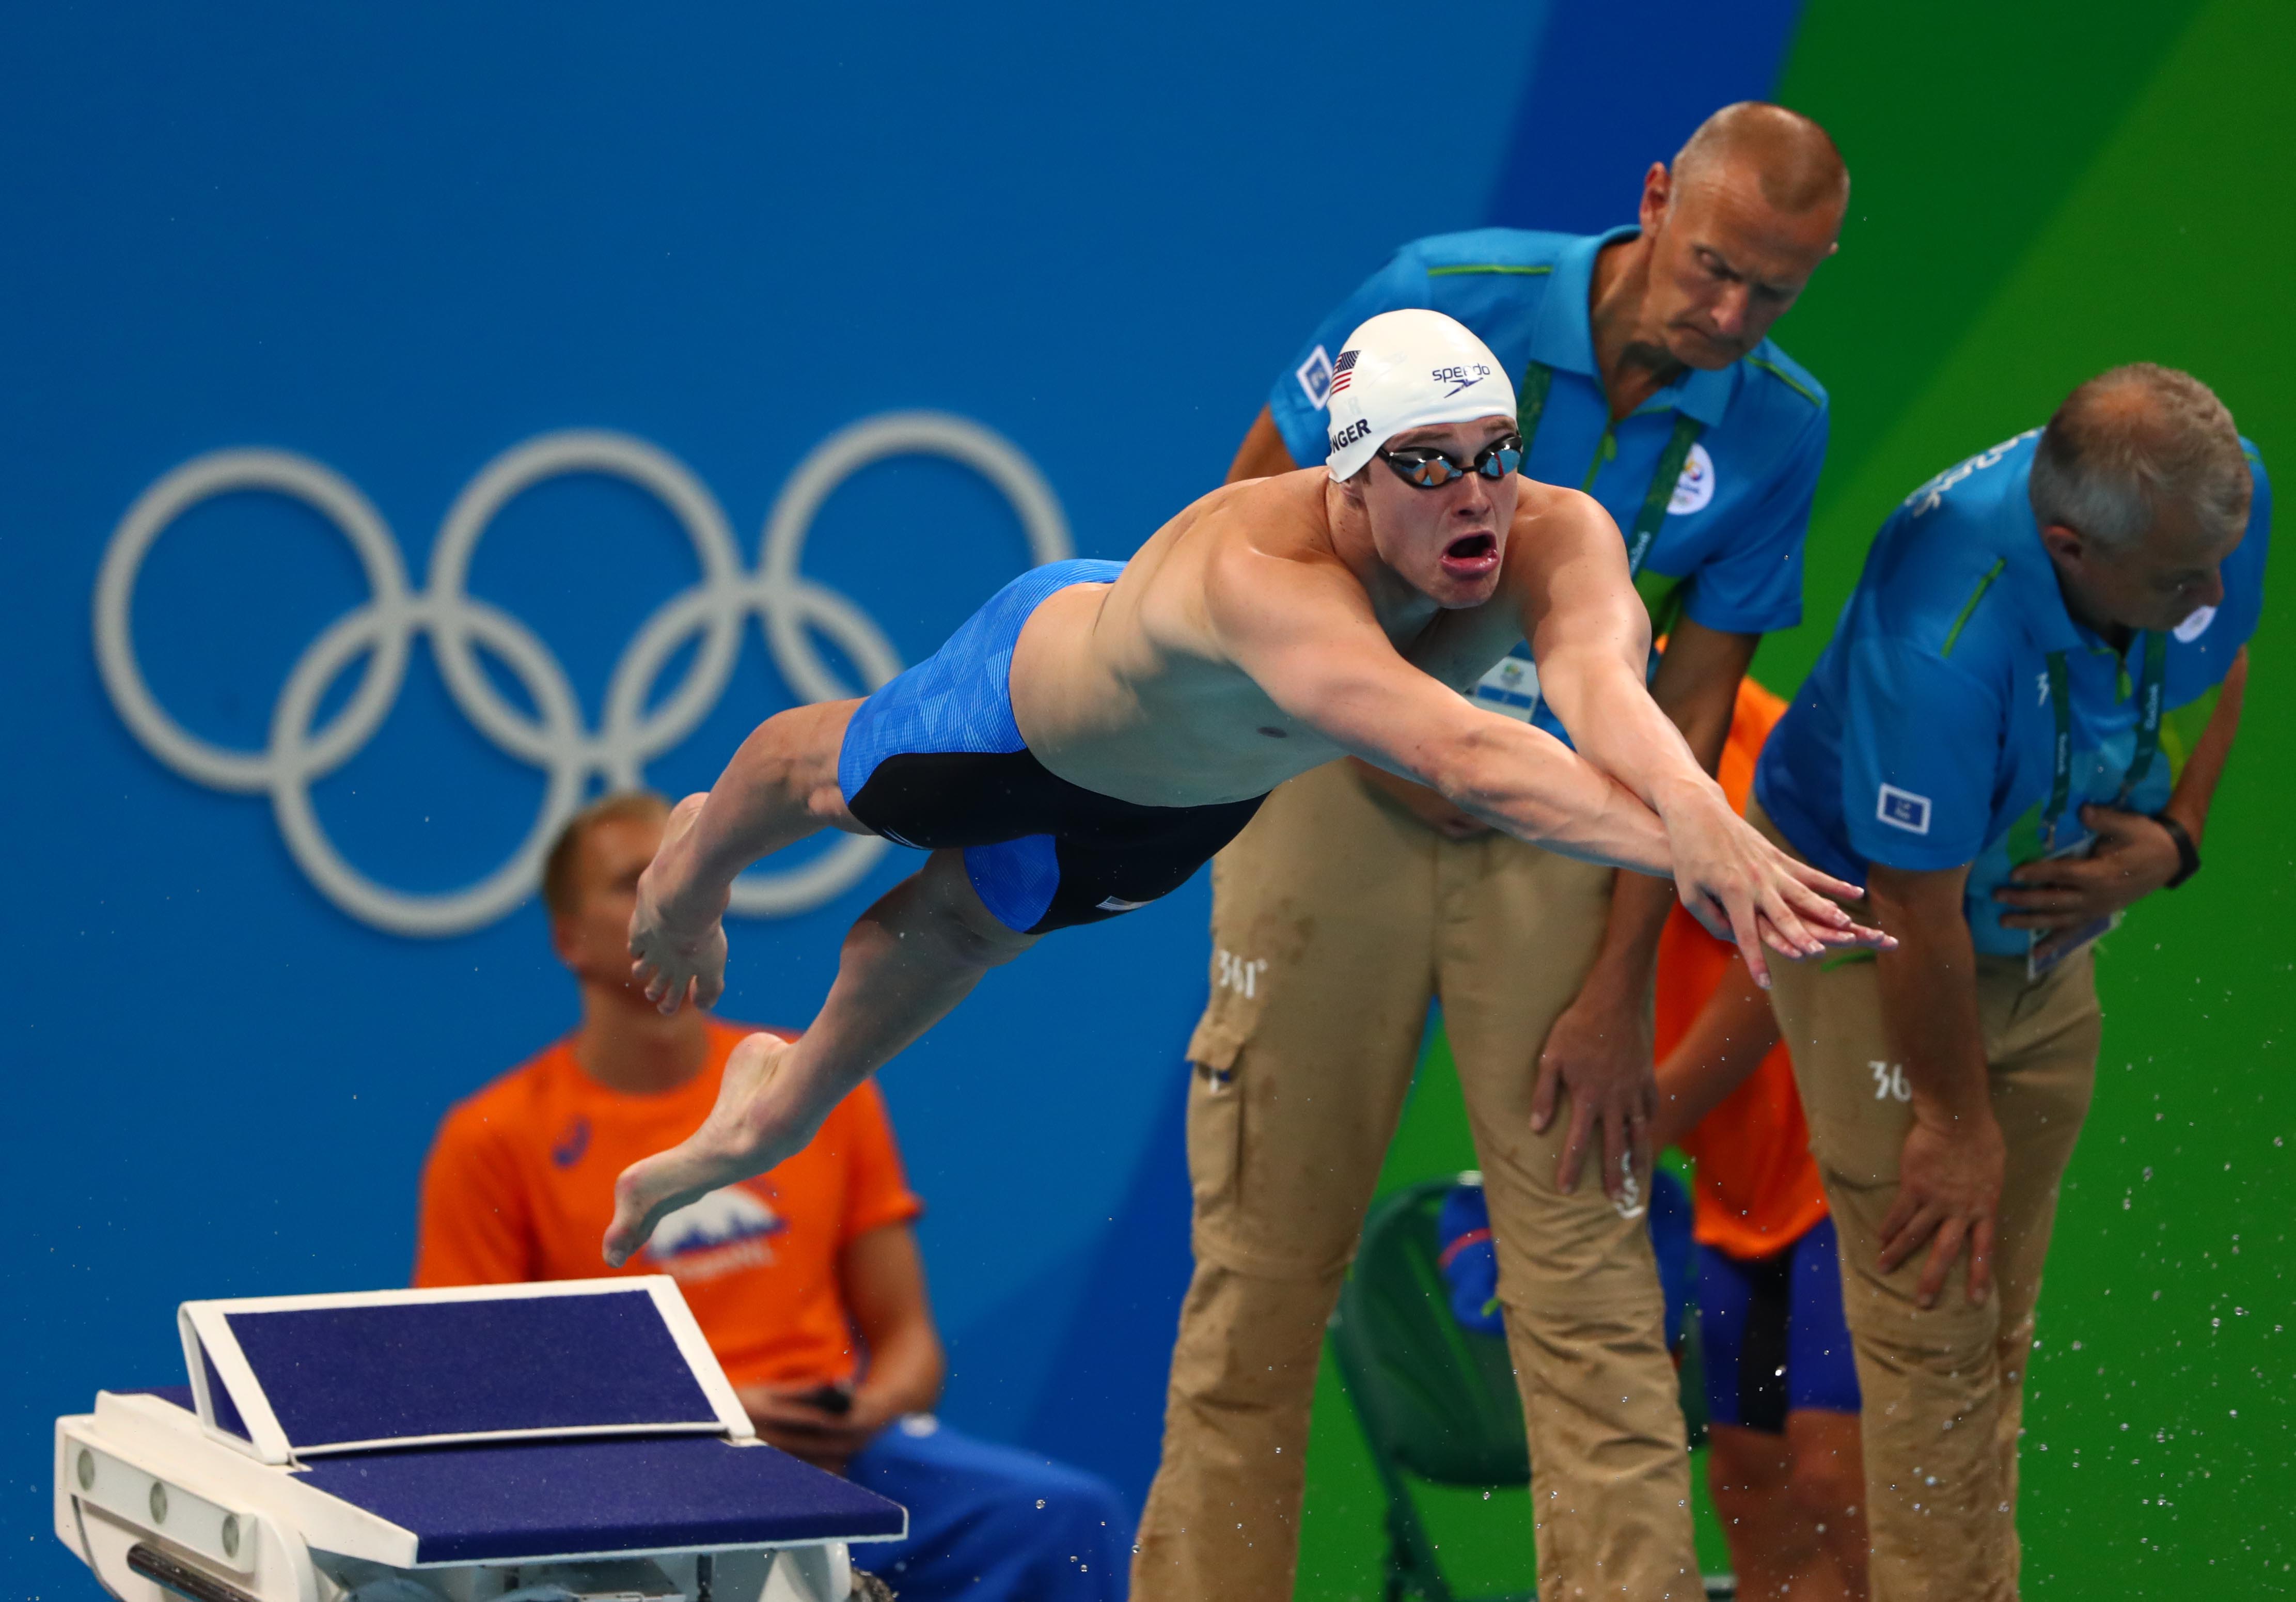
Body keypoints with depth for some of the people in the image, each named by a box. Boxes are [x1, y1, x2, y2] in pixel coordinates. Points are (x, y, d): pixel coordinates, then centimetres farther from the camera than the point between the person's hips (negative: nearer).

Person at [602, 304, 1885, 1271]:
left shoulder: (1555, 540, -41)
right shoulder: (1264, 573, -55)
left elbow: (1601, 675, -63)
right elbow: (1459, 754, -70)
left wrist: (1698, 809, -84)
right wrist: (1682, 848, -83)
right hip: (1035, 687, -4)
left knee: (961, 934, 30)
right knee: (835, 781, 30)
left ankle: (777, 1110, 60)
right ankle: (700, 855, 68)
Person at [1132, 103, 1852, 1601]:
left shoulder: (1776, 428, -6)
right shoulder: (1454, 297, -13)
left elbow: (1688, 715, -2)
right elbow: (1258, 508, -1)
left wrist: (1615, 988, -5)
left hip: (1558, 832, 1)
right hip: (1343, 793, -1)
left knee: (1591, 1274, -4)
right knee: (1266, 1253, 2)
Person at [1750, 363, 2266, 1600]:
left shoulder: (2223, 493, -23)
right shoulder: (1941, 631, -41)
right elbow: (1918, 916, -27)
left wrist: (2175, 836, -13)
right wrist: (1956, 1121, -14)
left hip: (2046, 924, 6)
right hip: (1870, 917, -6)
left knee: (2002, 1318, 14)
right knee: (1934, 1321, -7)